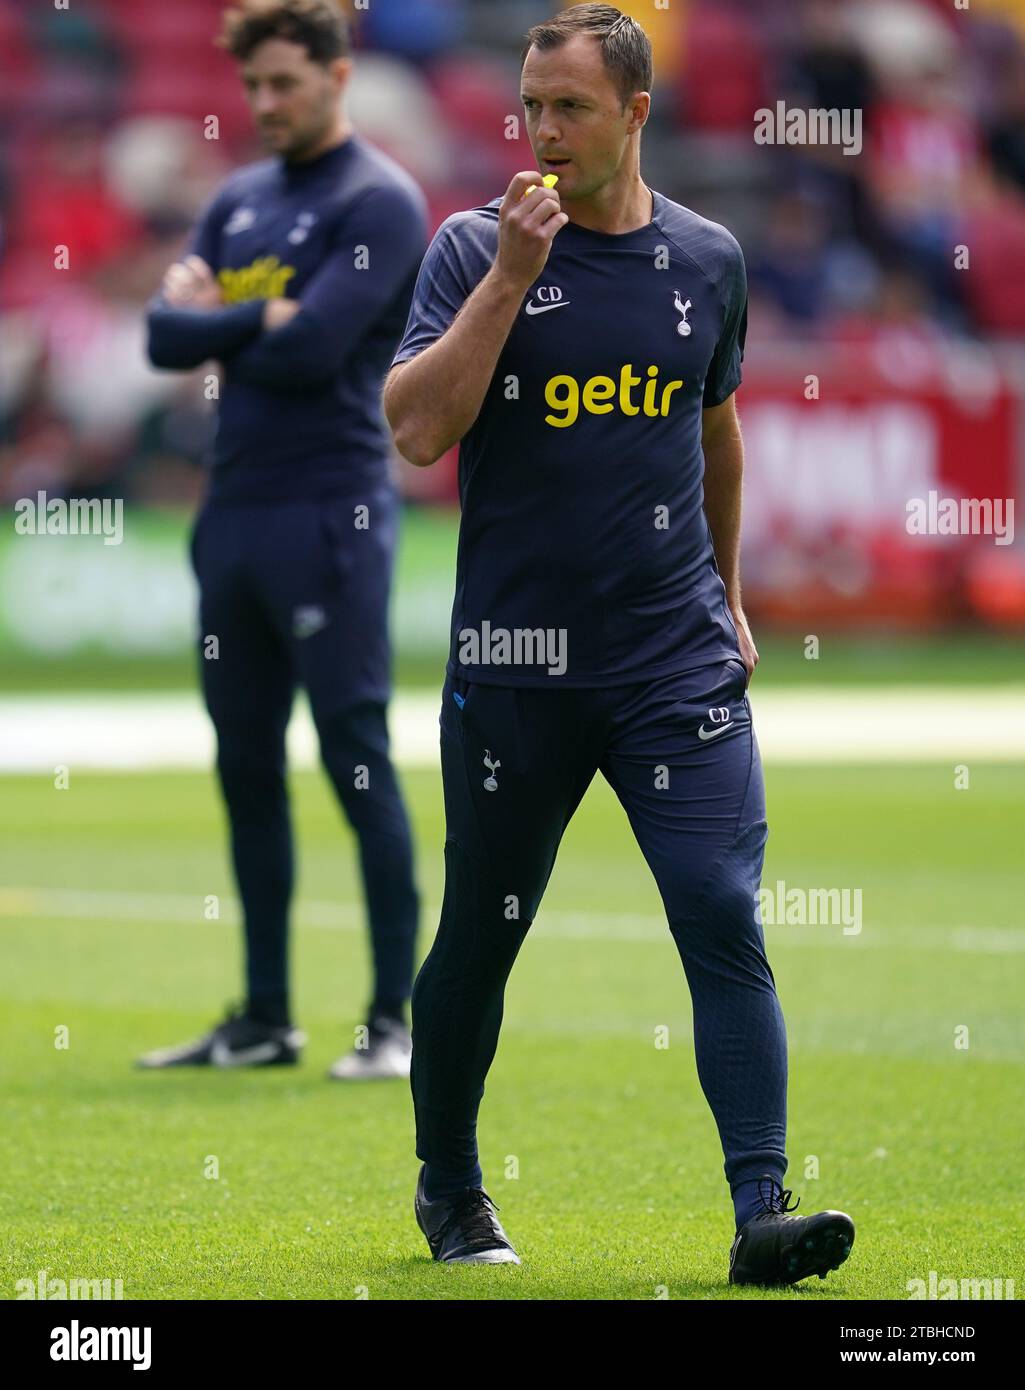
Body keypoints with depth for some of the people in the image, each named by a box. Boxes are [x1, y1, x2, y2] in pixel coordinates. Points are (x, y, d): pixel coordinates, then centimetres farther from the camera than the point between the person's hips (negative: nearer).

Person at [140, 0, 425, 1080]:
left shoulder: (378, 202, -7)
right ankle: (265, 1021, 18)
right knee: (246, 769, 10)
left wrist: (215, 319, -1)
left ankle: (396, 1021, -4)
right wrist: (260, 318, -8)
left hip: (328, 515, -8)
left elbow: (311, 348, -18)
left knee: (359, 764, -7)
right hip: (234, 507, 8)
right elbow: (167, 336, 8)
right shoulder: (239, 201, 17)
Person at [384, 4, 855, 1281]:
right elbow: (415, 429, -15)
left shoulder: (705, 261, 7)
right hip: (513, 663, -1)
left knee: (724, 921, -11)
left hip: (678, 661, 2)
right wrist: (510, 277, -18)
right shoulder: (476, 247, -3)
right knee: (480, 936, 9)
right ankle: (449, 1191, 29)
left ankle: (761, 1211, -14)